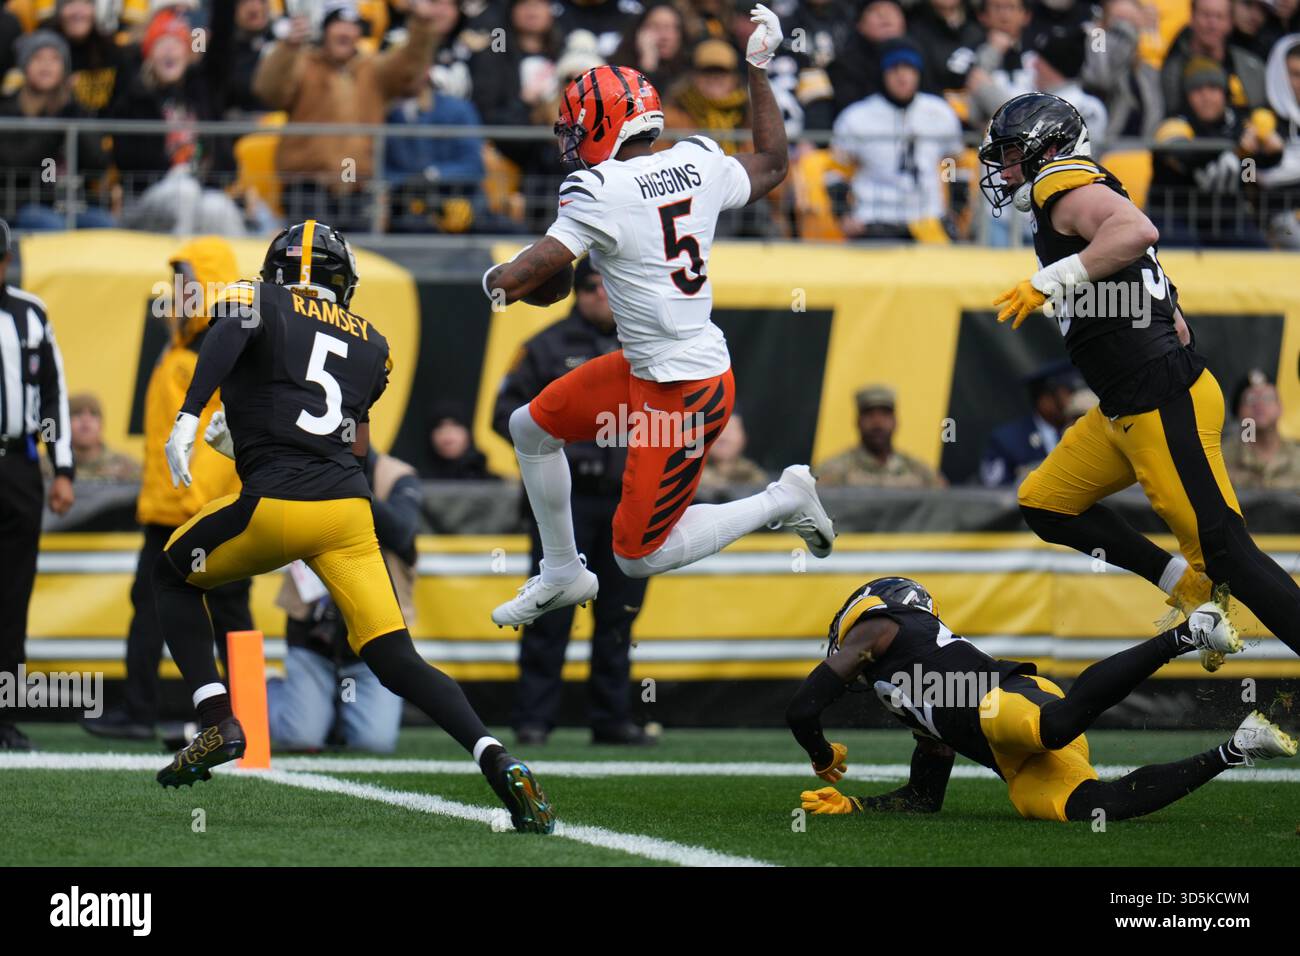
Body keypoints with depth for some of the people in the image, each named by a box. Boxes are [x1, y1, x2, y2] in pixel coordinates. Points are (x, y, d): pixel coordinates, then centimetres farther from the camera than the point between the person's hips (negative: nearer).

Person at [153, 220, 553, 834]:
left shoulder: (257, 301, 9)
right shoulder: (370, 344, 22)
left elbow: (229, 334, -15)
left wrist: (187, 420, -24)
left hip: (277, 504, -4)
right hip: (349, 504, 4)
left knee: (173, 577, 23)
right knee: (397, 661, 4)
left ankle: (217, 720, 6)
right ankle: (496, 760, -17)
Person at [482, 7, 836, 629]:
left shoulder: (603, 192, -21)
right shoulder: (699, 164, 0)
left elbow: (532, 273, -21)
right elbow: (773, 163, 20)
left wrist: (497, 279, 2)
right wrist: (759, 69, 25)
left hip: (683, 392, -9)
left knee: (639, 557, 2)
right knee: (532, 427, 22)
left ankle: (780, 502, 7)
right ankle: (563, 573, 35)